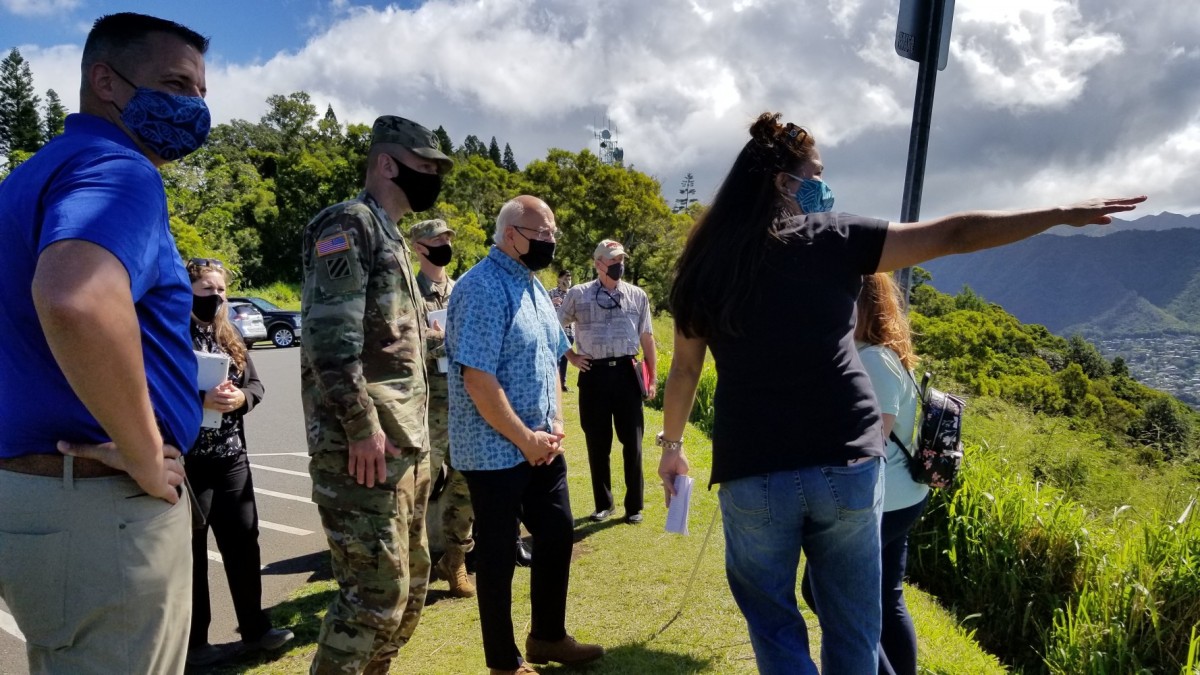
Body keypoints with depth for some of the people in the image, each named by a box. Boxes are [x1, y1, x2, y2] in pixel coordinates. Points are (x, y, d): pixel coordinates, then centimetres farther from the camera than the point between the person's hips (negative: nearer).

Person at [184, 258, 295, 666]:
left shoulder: (230, 337, 11)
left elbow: (255, 383, 10)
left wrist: (241, 397, -10)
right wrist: (200, 399, -28)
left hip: (232, 457, 6)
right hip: (186, 461, -6)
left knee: (244, 543, 12)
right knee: (191, 552, 7)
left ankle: (255, 628, 25)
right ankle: (193, 642, 21)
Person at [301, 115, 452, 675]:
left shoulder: (391, 237, 22)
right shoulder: (349, 224, -8)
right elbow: (331, 334, -20)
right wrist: (362, 425, -23)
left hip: (406, 444, 10)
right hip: (365, 444, -10)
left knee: (409, 586, 16)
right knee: (376, 590, -7)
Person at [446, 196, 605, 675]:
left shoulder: (534, 286, 11)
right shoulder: (482, 288, -18)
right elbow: (478, 379, -24)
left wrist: (555, 426, 4)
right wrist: (525, 440, -17)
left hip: (541, 445, 9)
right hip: (495, 451, -9)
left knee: (558, 534, 15)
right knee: (498, 554, 4)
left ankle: (547, 636, 34)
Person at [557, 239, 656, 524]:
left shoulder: (637, 296, 6)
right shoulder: (578, 295, 2)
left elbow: (647, 338, 10)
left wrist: (652, 377, 8)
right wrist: (571, 356, 4)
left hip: (627, 373, 1)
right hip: (594, 374, 0)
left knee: (632, 442, 4)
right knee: (597, 443, 8)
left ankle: (634, 506, 17)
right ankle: (603, 504, 23)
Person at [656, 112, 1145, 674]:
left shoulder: (705, 264, 4)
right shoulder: (832, 238, -3)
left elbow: (684, 368, 11)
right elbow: (951, 236, -2)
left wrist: (671, 446, 25)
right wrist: (1064, 214, 7)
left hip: (752, 470, 1)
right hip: (845, 464, -1)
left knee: (774, 626, 15)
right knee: (851, 629, 17)